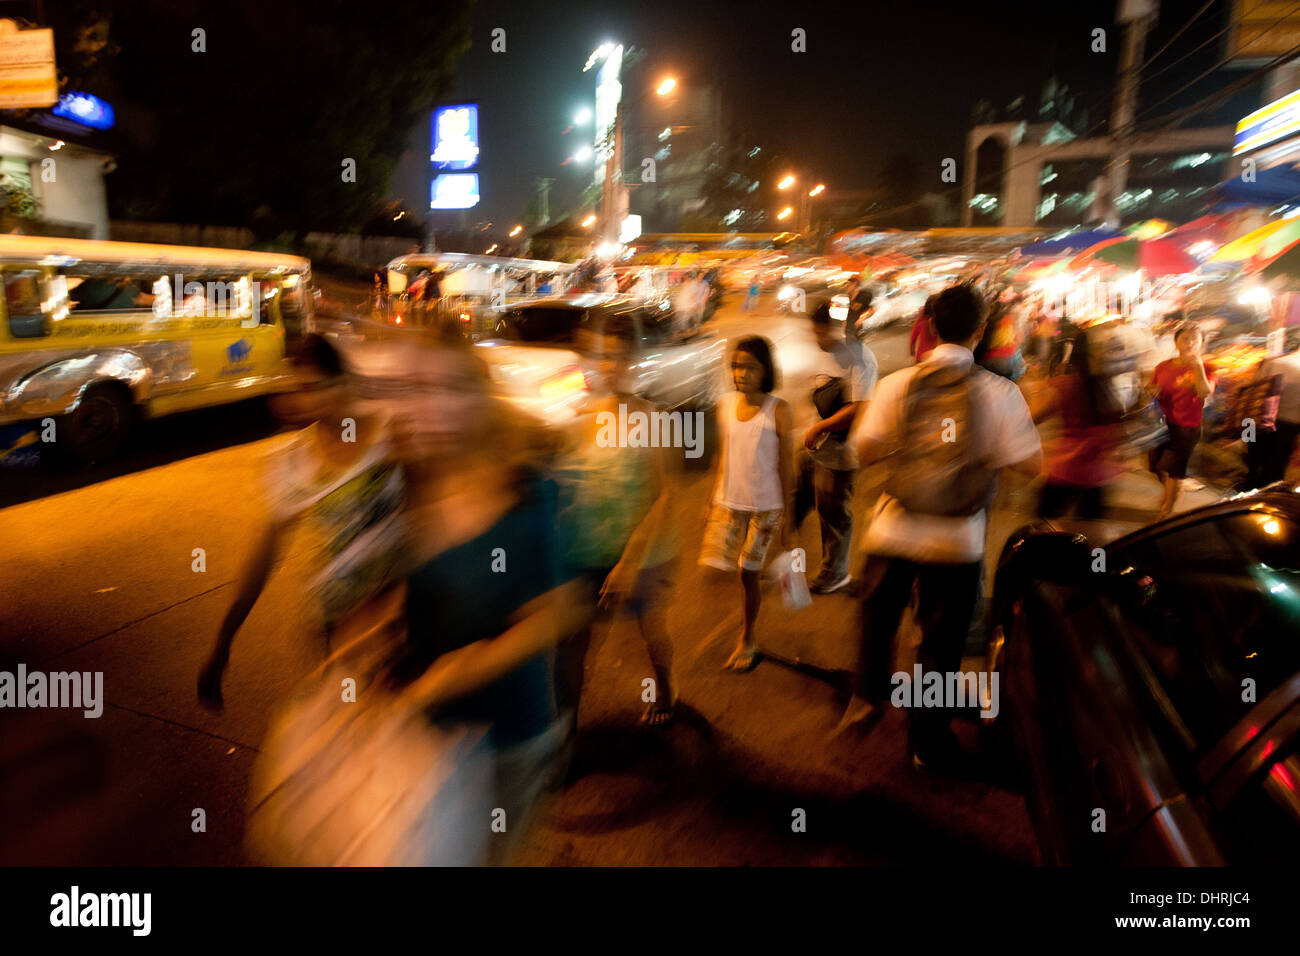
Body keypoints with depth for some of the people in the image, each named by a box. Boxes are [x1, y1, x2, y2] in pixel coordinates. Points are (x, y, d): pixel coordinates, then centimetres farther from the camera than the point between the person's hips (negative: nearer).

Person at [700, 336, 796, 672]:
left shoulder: (778, 410, -10)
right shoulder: (725, 405, 2)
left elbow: (786, 466, -7)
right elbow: (723, 458, 10)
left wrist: (787, 521, -6)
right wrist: (712, 503, 10)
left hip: (765, 506, -3)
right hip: (728, 503, 3)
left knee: (748, 574, 5)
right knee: (714, 567, -5)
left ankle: (747, 641, 29)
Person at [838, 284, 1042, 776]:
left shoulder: (896, 384, -10)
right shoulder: (999, 393, -13)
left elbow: (865, 451, -7)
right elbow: (1031, 463, -8)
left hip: (893, 532, 1)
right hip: (957, 541, -1)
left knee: (879, 617, 25)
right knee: (941, 639, 15)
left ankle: (867, 699, 44)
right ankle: (928, 738, 30)